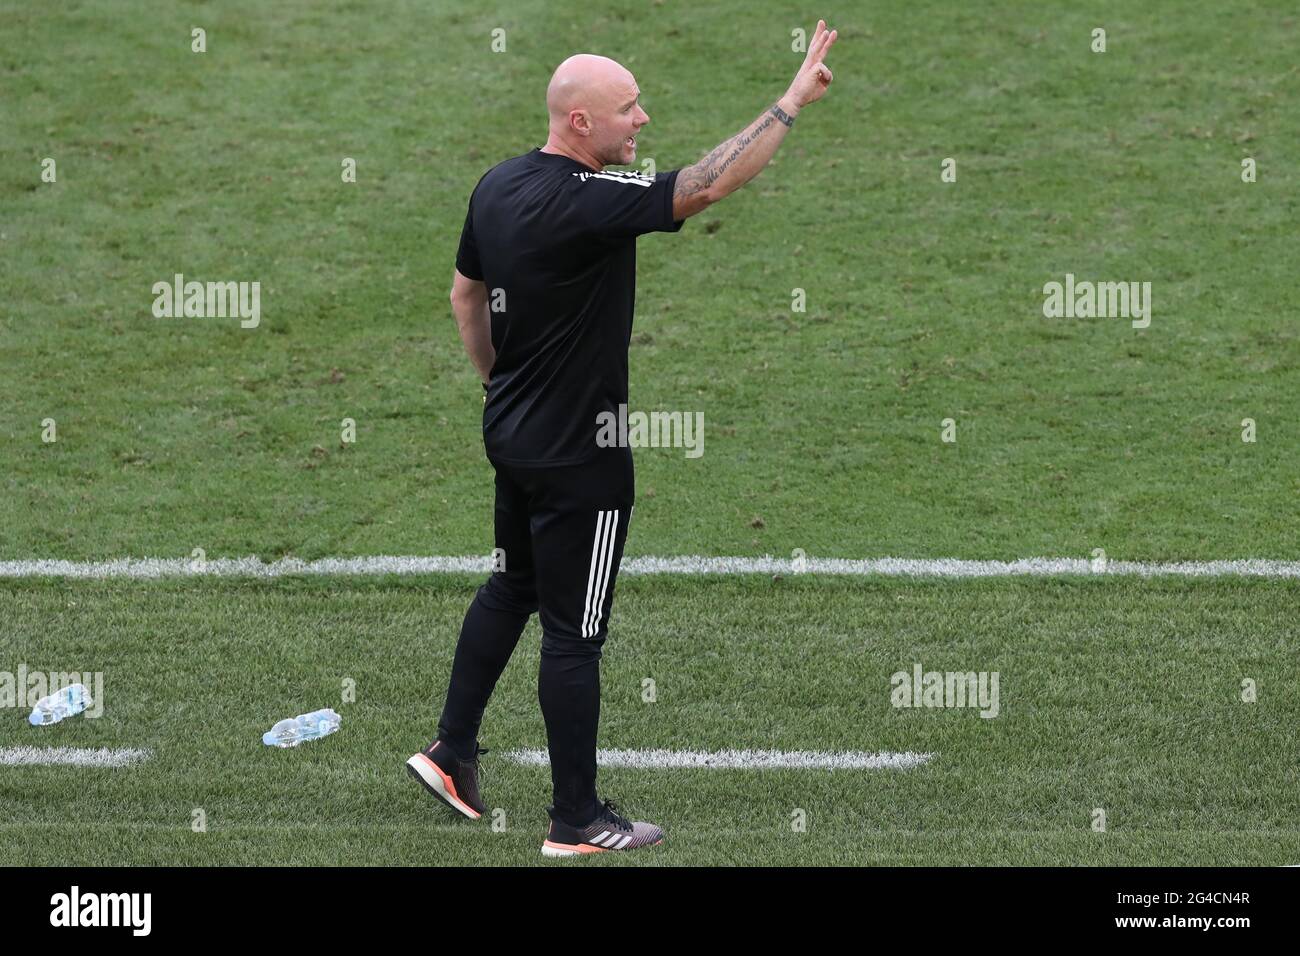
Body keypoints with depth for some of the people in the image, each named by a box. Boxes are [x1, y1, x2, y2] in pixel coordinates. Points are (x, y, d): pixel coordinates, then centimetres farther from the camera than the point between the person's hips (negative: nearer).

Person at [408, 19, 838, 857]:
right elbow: (706, 186, -32)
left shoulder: (498, 186, 1)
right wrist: (795, 101, -29)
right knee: (575, 631, 0)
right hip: (579, 453, -9)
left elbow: (465, 293, 15)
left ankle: (453, 752, 31)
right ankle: (577, 822, 9)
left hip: (513, 433, 9)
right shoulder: (583, 202, -26)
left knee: (512, 587, 25)